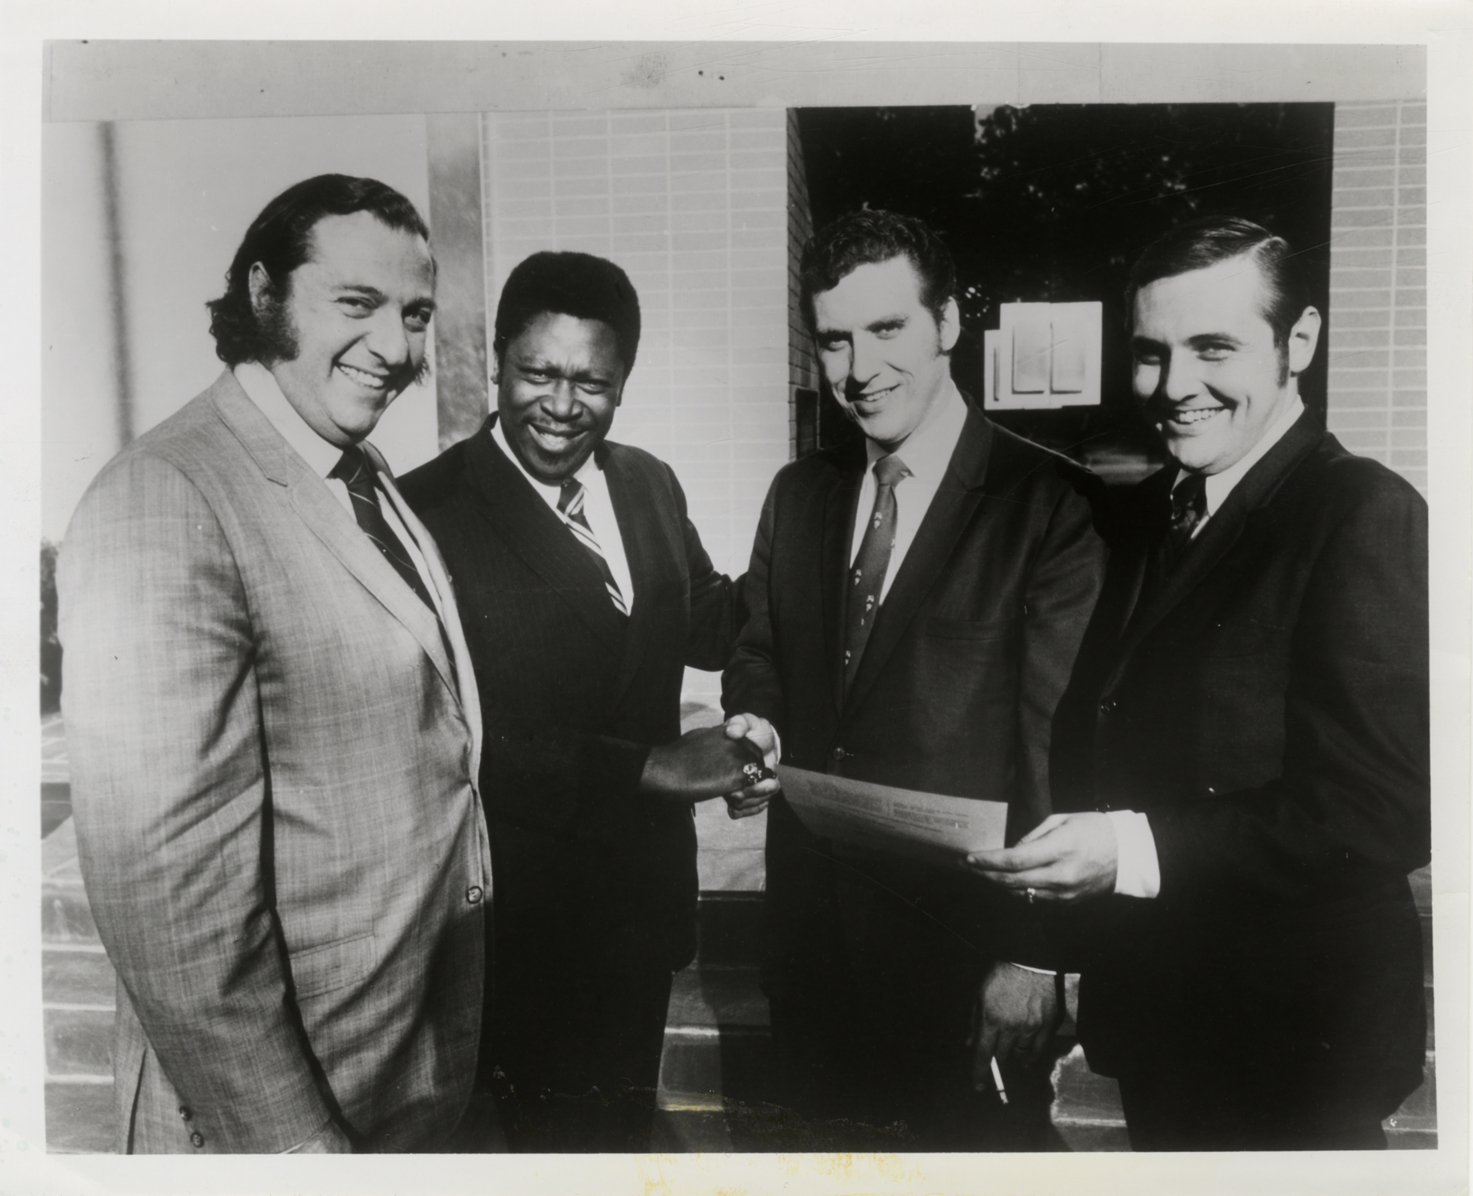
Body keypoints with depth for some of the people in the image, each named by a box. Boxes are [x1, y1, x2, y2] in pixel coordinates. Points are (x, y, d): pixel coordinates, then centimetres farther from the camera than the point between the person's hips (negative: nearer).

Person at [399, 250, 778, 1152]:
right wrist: (651, 764, -28)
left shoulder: (650, 484, 3)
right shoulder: (432, 509, -18)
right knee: (559, 1133, 16)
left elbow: (709, 630, 9)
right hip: (524, 905, -5)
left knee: (626, 1120, 25)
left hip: (646, 889, 6)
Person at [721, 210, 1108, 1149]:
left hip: (965, 938, -4)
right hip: (812, 930, 5)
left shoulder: (1052, 505, -12)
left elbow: (1058, 744, -12)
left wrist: (1033, 955, -12)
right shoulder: (797, 494, 6)